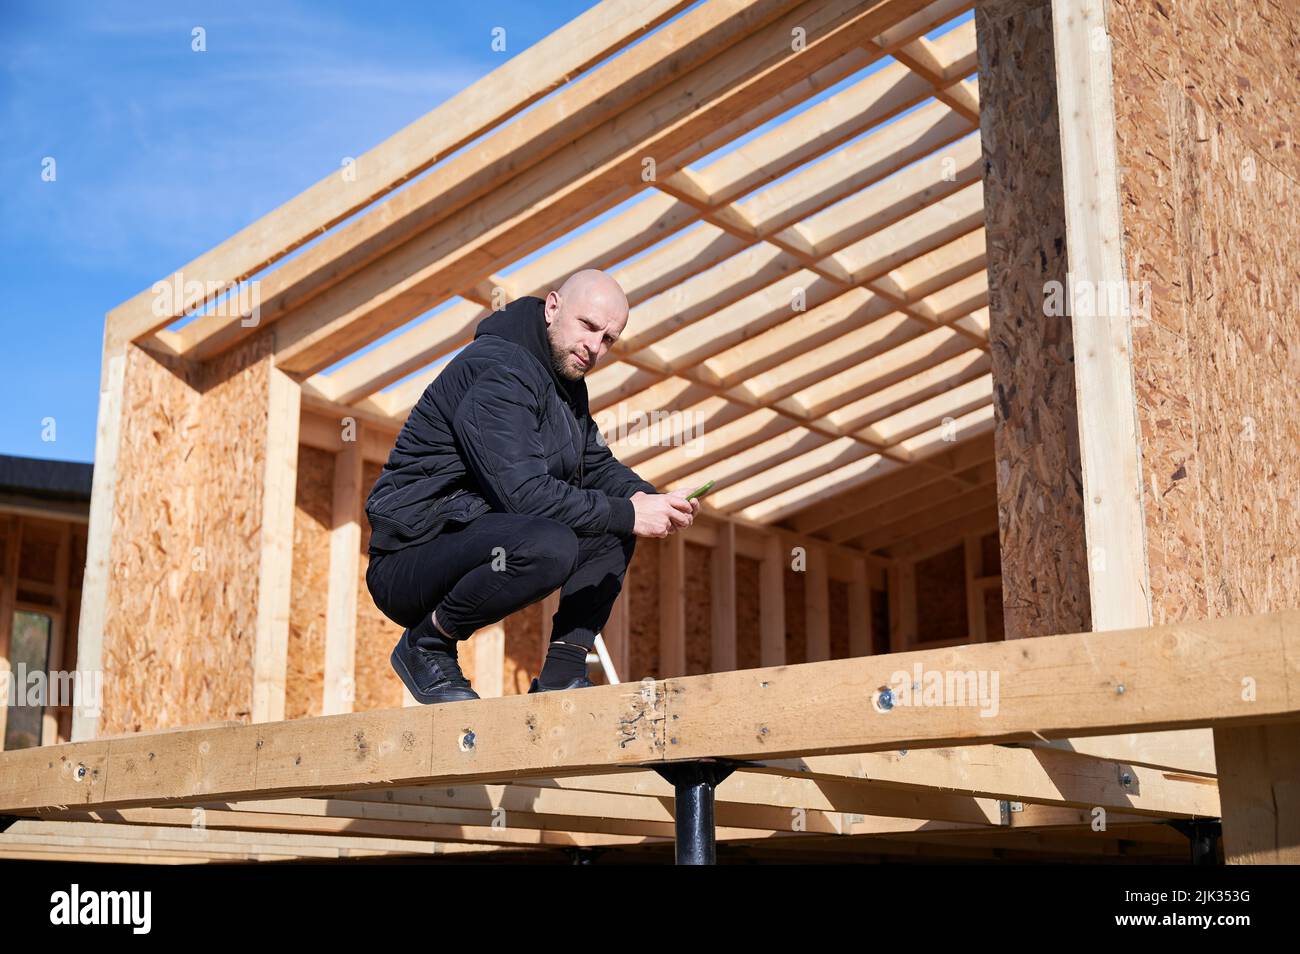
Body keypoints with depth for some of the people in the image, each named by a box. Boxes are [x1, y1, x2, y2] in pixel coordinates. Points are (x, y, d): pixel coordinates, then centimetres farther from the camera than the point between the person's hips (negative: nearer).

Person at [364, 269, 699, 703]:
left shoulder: (564, 376, 14)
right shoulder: (497, 370, -18)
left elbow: (597, 465, 21)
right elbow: (524, 492, -28)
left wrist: (648, 499, -1)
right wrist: (628, 514, -23)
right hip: (407, 562, -10)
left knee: (613, 528, 8)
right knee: (549, 546, -35)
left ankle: (561, 677, 1)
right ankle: (427, 644, -12)